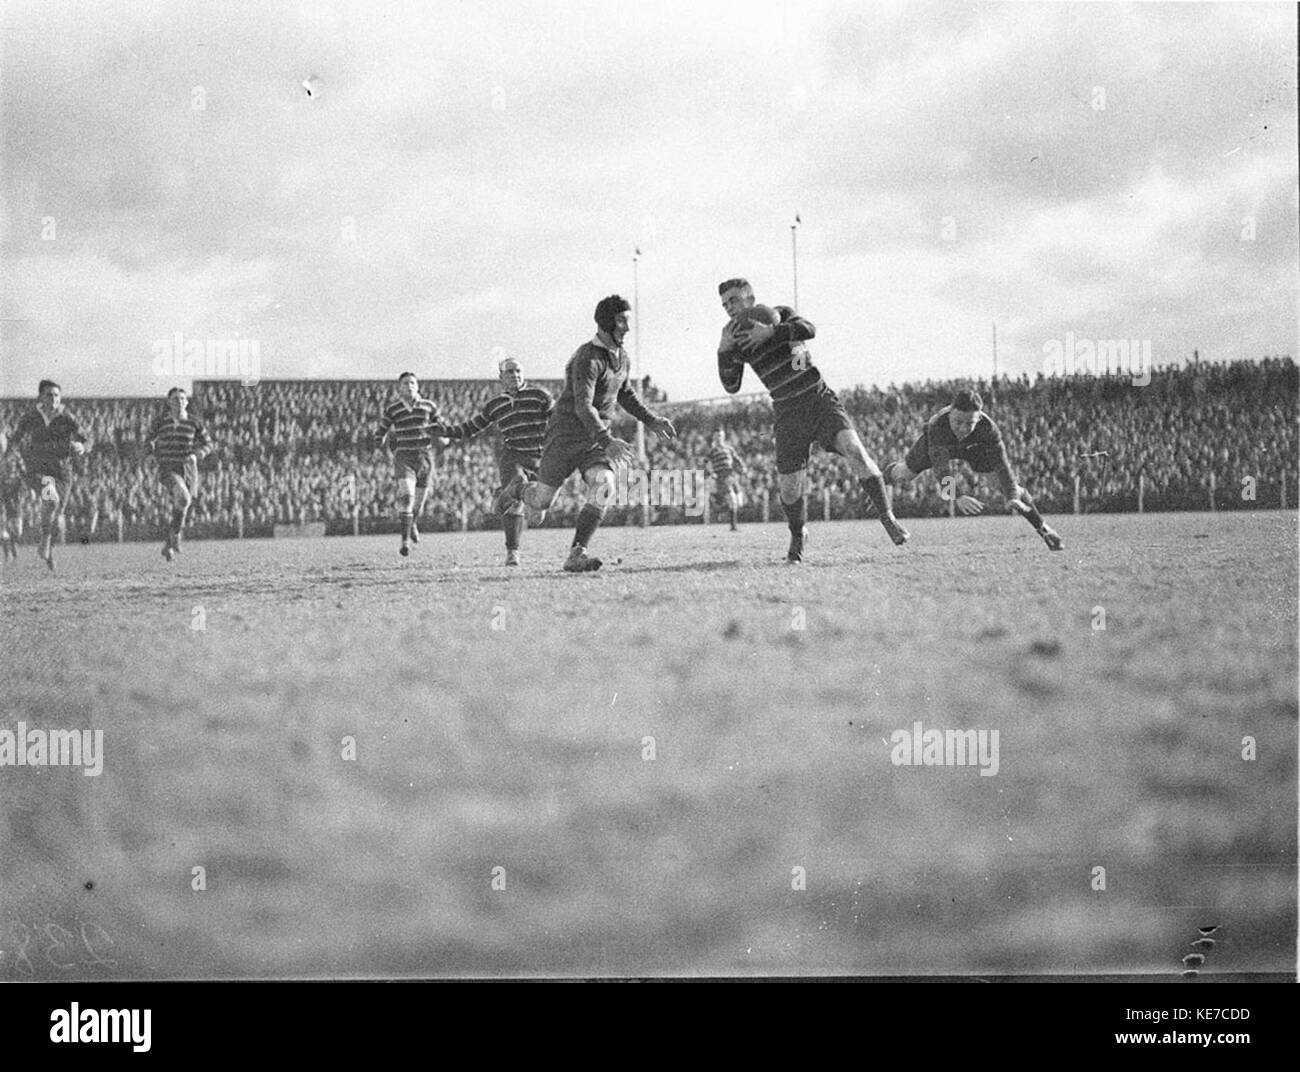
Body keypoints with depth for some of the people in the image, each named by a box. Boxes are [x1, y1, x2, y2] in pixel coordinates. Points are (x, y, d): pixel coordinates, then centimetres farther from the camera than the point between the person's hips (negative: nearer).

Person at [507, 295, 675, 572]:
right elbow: (583, 407, -30)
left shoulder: (621, 357, 7)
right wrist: (608, 442, -41)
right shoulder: (587, 359, -21)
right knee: (541, 503, -1)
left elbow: (624, 392, 27)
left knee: (603, 488, -22)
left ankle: (576, 555, -23)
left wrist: (651, 420, 18)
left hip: (597, 438, 6)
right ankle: (520, 488, 37)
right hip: (566, 435, -6)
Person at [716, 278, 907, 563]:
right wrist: (723, 351, -15)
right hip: (788, 414, 2)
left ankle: (887, 517, -18)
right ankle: (798, 535, 26)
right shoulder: (736, 338, 7)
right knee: (788, 485, -4)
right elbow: (731, 386, -1)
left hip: (819, 399, -2)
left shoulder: (780, 314, 2)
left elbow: (808, 330, -19)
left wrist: (771, 331, -33)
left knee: (853, 449, -25)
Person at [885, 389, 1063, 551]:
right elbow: (941, 467, -52)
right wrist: (956, 497, -68)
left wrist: (1012, 498, -56)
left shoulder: (988, 428, -42)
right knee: (905, 475, 10)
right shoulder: (937, 425, -47)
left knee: (1012, 484, -8)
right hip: (938, 443, 0)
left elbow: (1002, 466, -40)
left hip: (973, 445, 0)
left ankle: (1042, 527, 11)